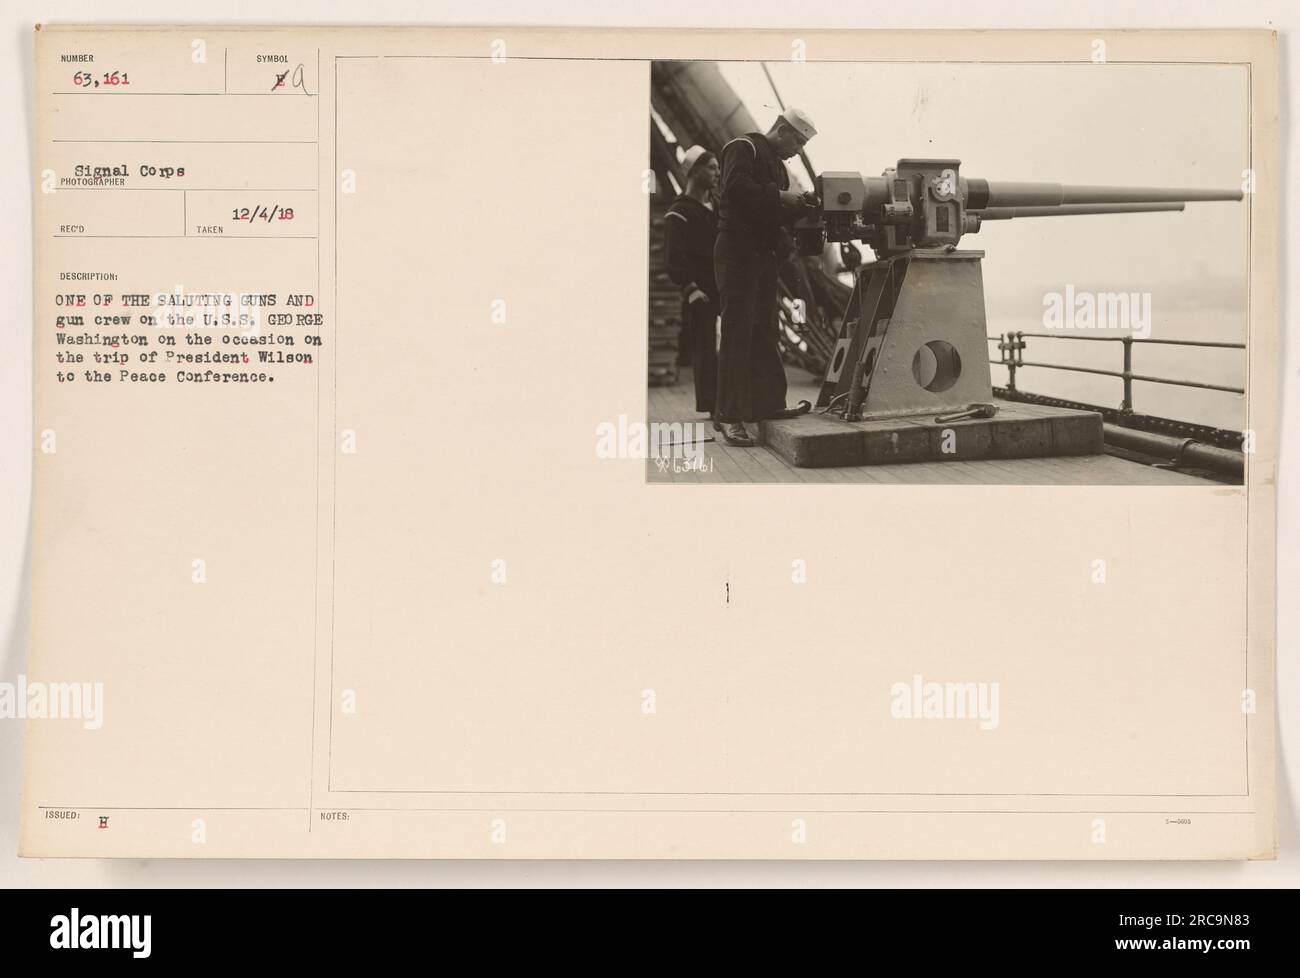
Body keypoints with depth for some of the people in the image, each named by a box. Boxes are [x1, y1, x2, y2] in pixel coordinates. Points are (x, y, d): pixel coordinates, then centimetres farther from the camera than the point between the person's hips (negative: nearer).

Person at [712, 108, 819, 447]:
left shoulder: (777, 164, 23)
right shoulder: (744, 148, -5)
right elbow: (736, 187, -23)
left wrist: (801, 205, 4)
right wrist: (779, 195, -19)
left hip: (763, 253, 9)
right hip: (737, 250, -9)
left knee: (764, 331, 12)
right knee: (738, 333, -10)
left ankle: (768, 403, 19)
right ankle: (728, 415, -10)